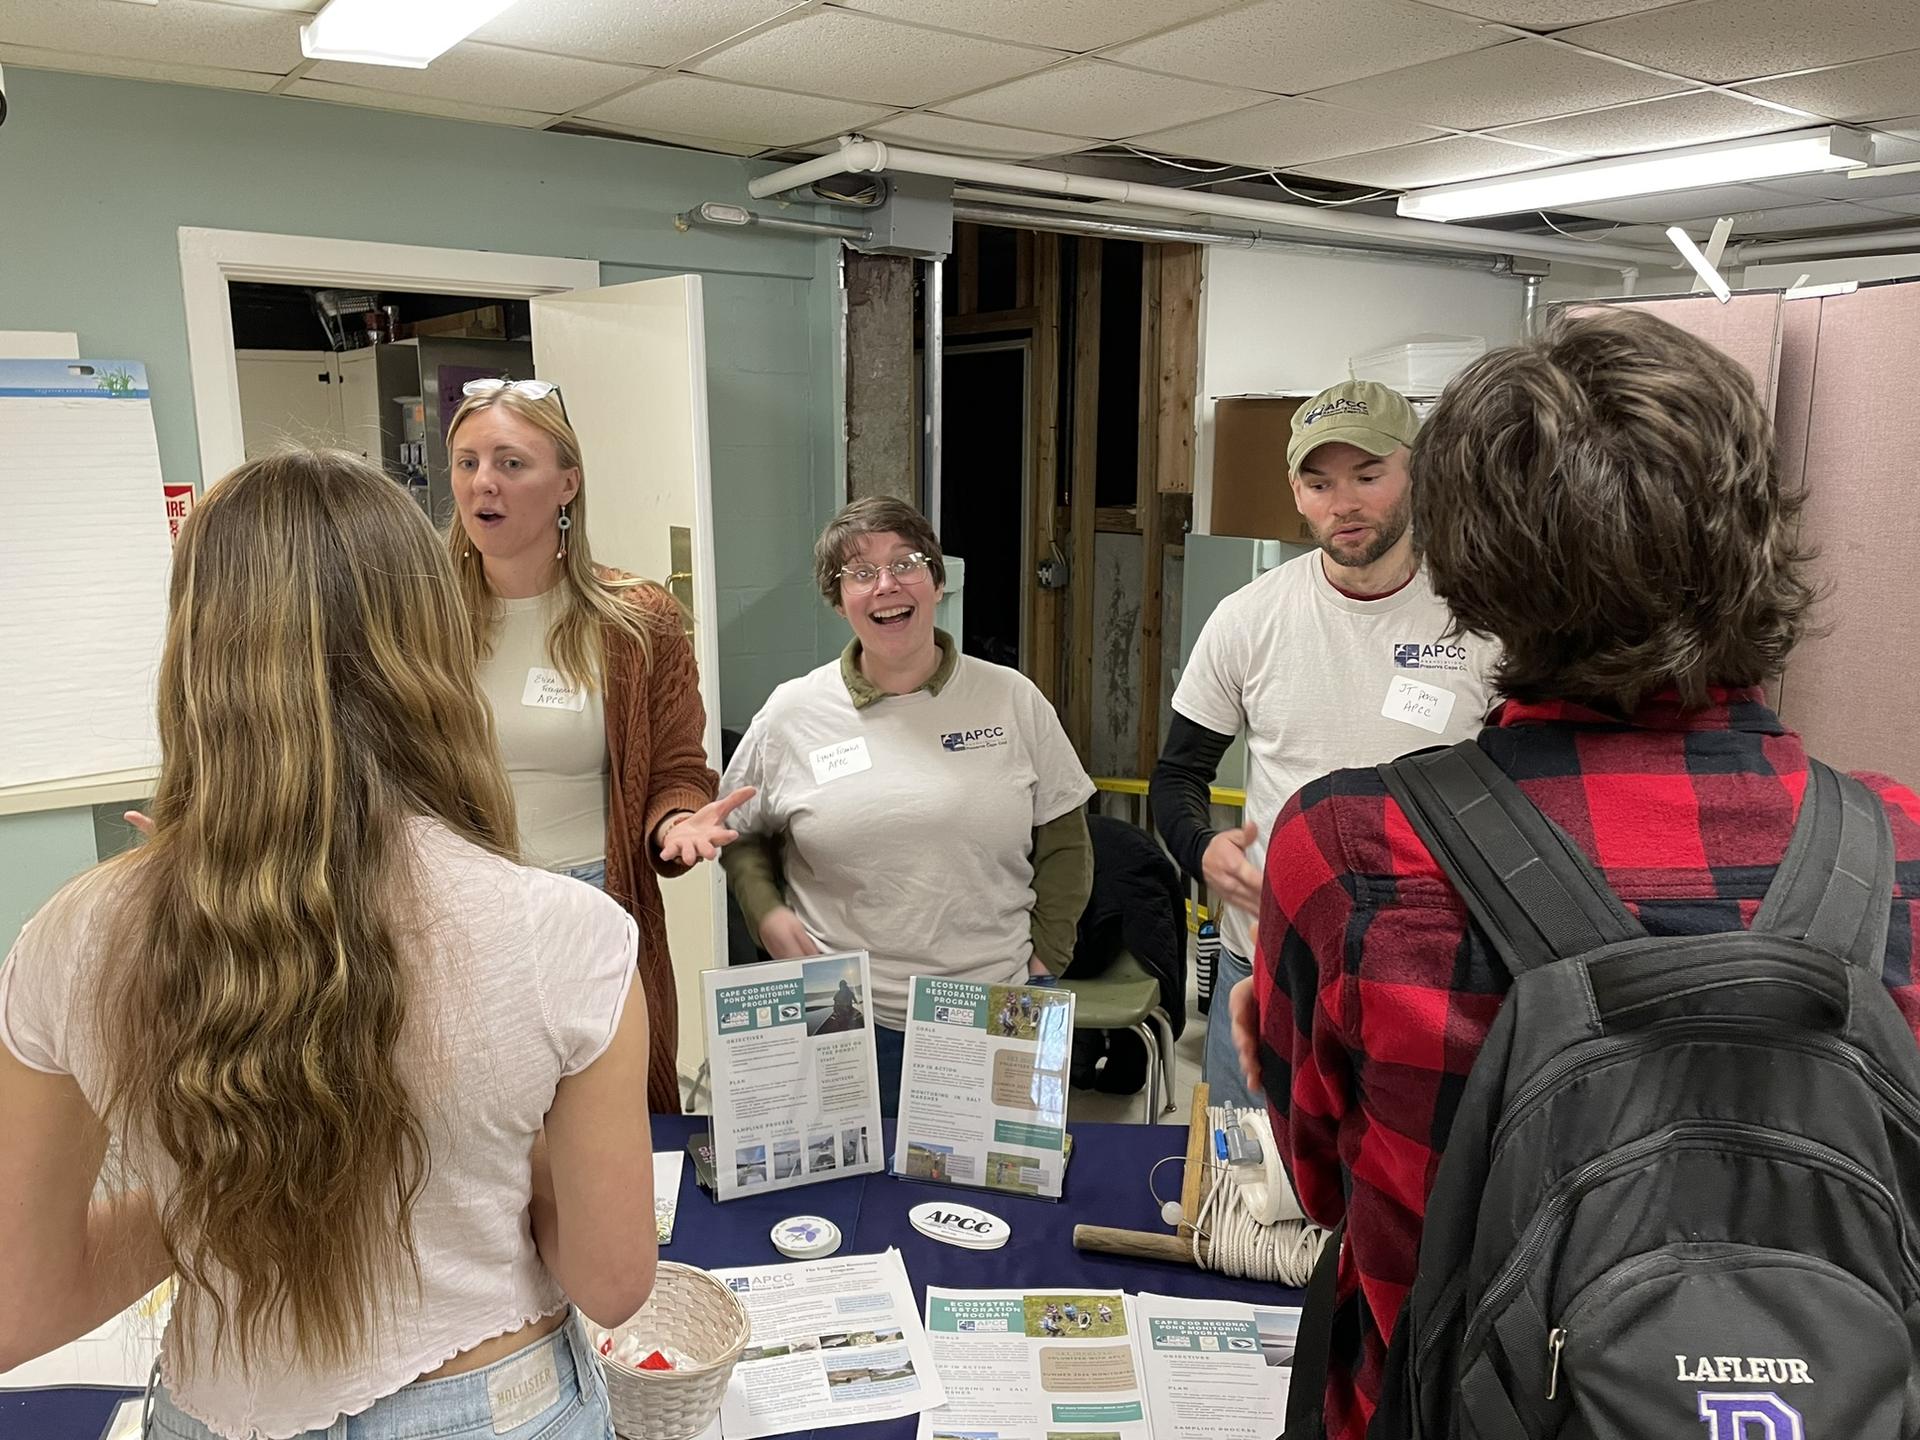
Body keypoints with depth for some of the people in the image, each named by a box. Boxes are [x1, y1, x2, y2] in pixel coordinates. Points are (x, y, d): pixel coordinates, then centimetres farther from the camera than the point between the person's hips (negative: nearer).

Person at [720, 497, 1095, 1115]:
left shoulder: (1013, 700, 2)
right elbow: (743, 835, 13)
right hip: (842, 1016, 0)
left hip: (994, 1014, 1)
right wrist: (767, 913, -3)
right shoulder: (791, 715, 2)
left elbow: (1063, 842, 8)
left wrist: (1044, 959, 1)